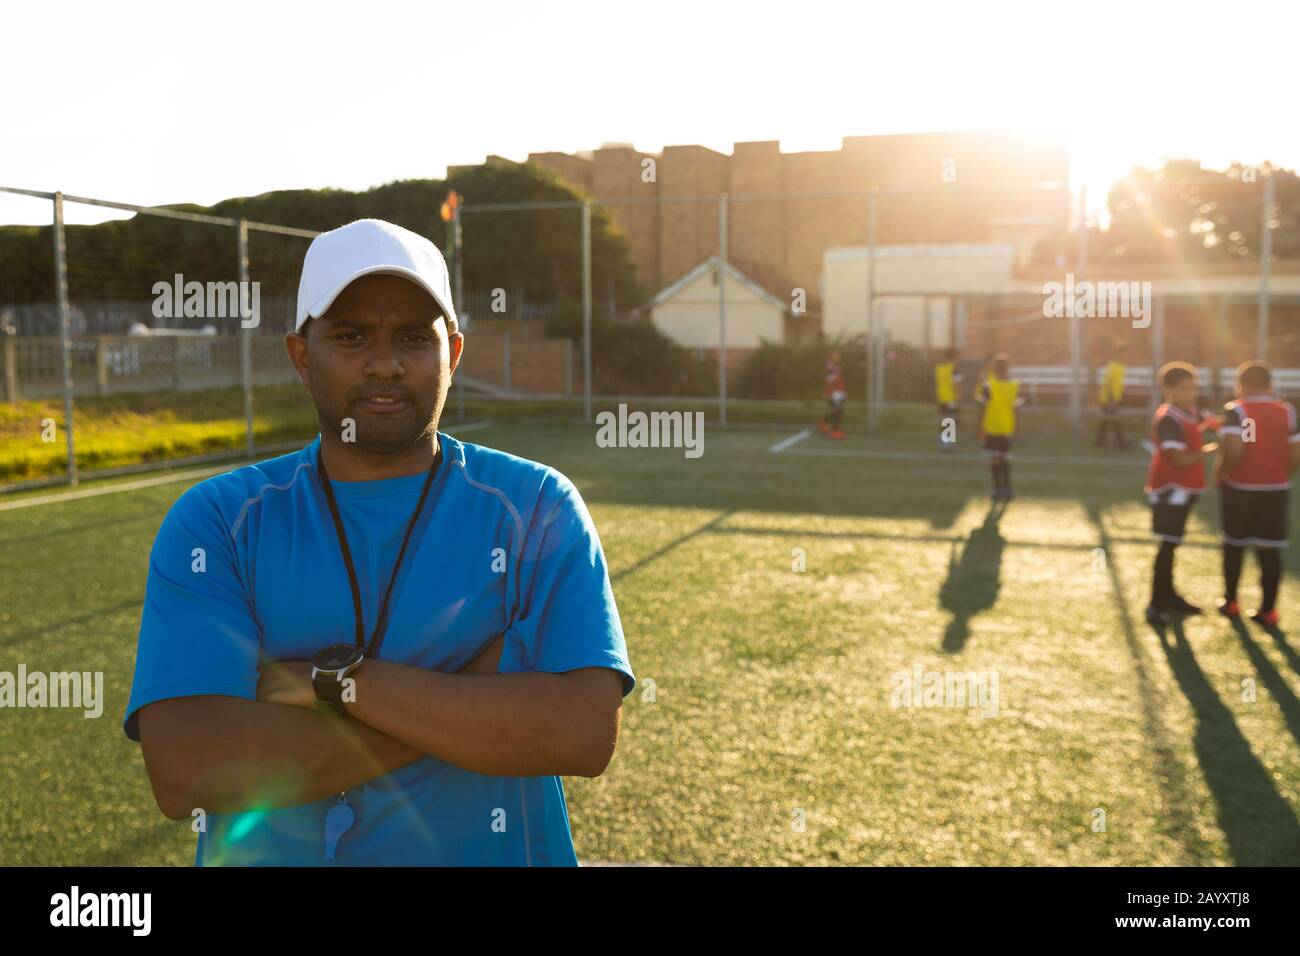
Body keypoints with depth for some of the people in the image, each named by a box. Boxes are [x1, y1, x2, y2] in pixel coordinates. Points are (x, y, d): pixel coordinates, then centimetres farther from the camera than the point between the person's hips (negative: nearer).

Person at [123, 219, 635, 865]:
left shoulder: (538, 507, -9)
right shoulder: (215, 520, -8)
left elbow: (587, 734, -21)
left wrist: (337, 680, -22)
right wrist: (478, 699, -21)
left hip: (499, 851, 0)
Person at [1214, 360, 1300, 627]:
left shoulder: (1236, 410, -11)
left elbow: (1233, 451, -23)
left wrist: (1220, 471, -6)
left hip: (1239, 487, -3)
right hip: (1276, 489, 3)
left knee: (1234, 544, 13)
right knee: (1269, 549, 8)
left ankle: (1230, 602, 25)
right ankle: (1268, 610, 10)